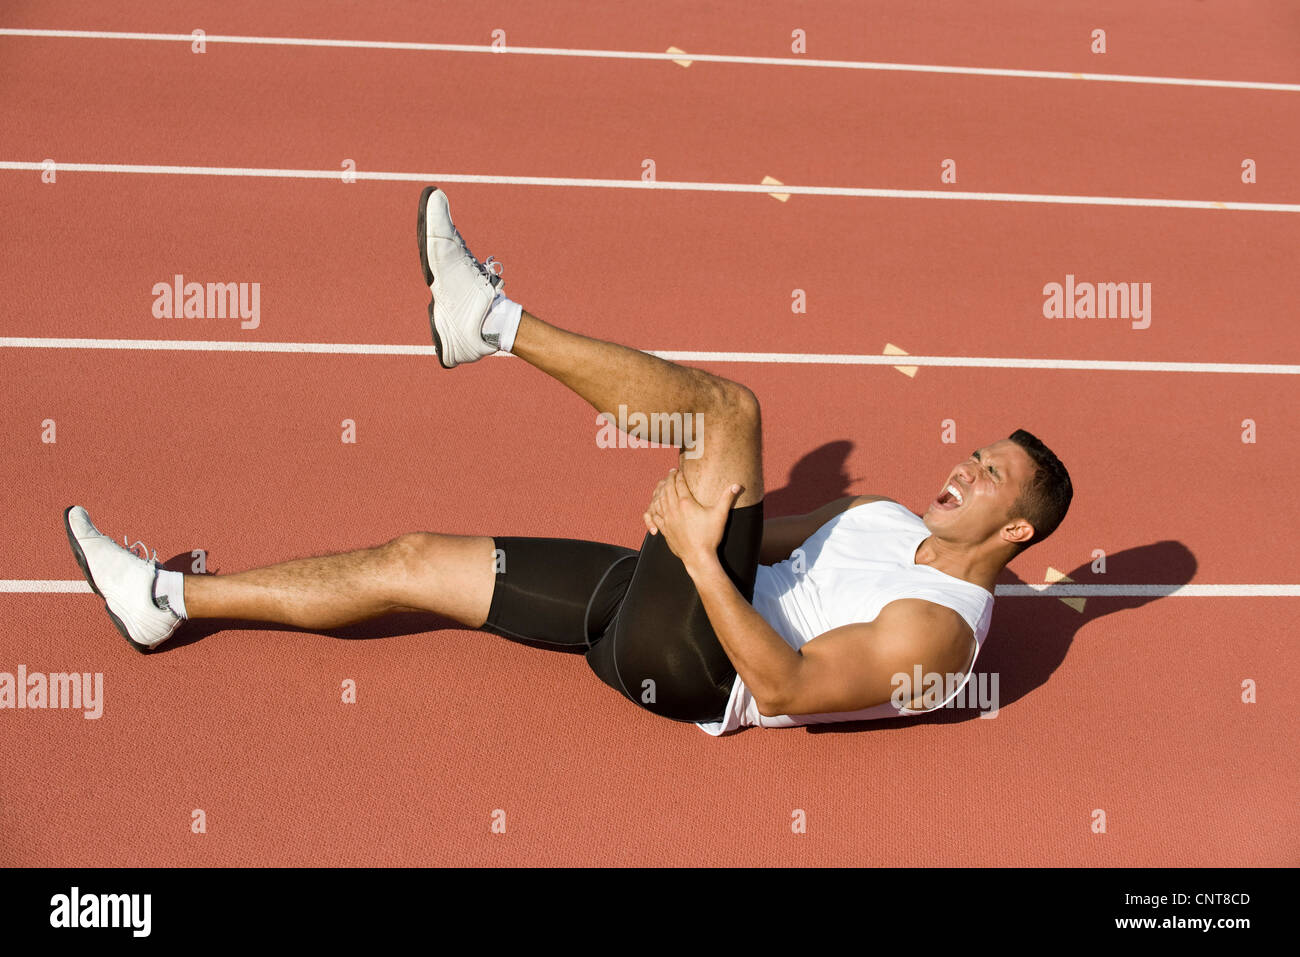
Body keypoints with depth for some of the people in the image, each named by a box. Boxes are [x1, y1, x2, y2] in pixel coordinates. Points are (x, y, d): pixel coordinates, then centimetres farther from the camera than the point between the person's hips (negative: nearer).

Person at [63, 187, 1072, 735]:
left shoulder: (936, 628, -12)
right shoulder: (888, 519, 17)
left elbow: (788, 687, -24)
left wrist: (701, 554, -29)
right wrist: (698, 508, 1)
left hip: (683, 660, -9)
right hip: (648, 606, 9)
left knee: (729, 404, -21)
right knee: (413, 559, 5)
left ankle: (490, 317, -13)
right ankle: (167, 600, 13)